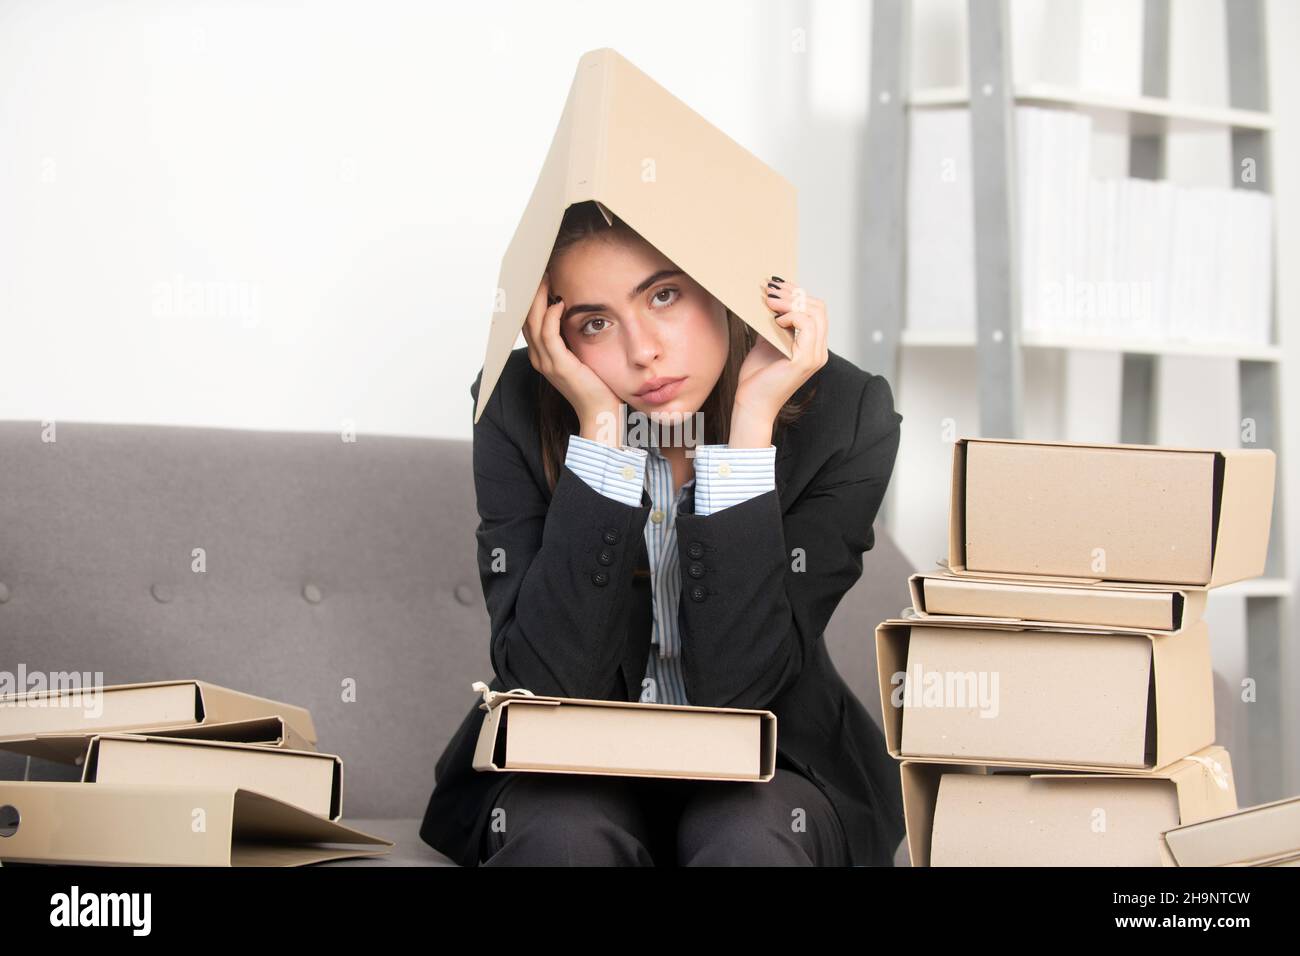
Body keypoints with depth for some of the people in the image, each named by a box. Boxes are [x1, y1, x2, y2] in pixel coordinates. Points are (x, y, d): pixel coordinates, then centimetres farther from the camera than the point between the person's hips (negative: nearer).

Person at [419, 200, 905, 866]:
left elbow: (736, 687, -22)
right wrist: (602, 431, -27)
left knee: (749, 842, -33)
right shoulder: (519, 412, -13)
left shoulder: (842, 418, -15)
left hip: (764, 765, 0)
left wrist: (751, 421, -27)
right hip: (576, 770, 1)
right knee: (564, 837, -33)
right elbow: (551, 684, -23)